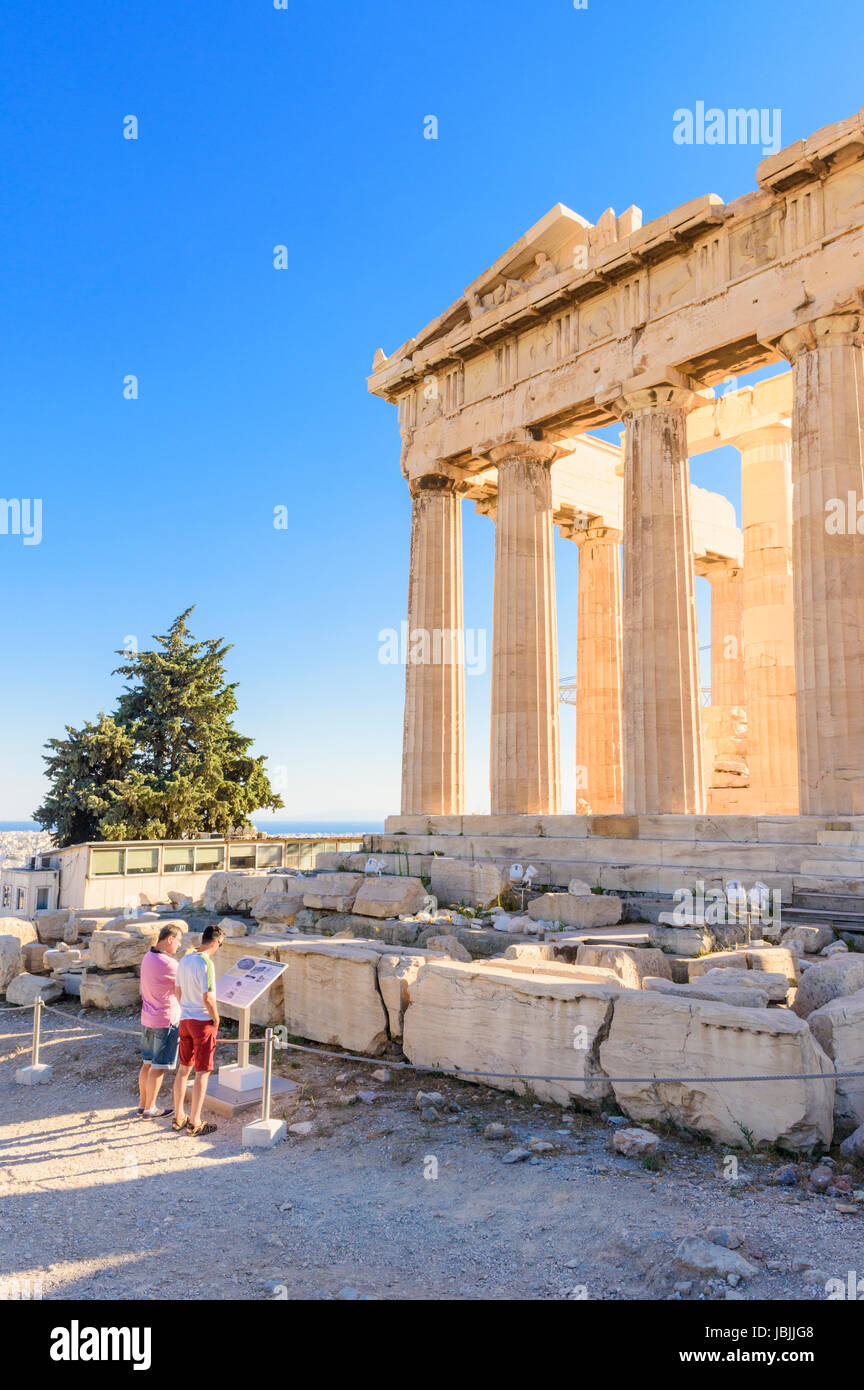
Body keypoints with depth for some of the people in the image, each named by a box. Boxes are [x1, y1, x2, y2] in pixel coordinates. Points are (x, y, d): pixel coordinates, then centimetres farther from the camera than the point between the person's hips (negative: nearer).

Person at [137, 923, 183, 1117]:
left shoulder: (148, 957, 5)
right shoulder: (168, 964, -23)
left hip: (147, 1019, 9)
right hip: (165, 1021, -9)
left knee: (148, 1063, 17)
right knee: (158, 1067, 3)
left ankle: (143, 1104, 26)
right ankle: (150, 1109, 12)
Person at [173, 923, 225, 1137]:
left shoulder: (184, 960, 5)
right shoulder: (206, 963, -20)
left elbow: (178, 992, 13)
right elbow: (207, 998, -22)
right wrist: (216, 1020, -7)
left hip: (185, 1020, 8)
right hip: (203, 1022, -8)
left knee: (183, 1068, 16)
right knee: (202, 1072, 1)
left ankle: (178, 1117, 25)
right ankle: (194, 1123, 6)